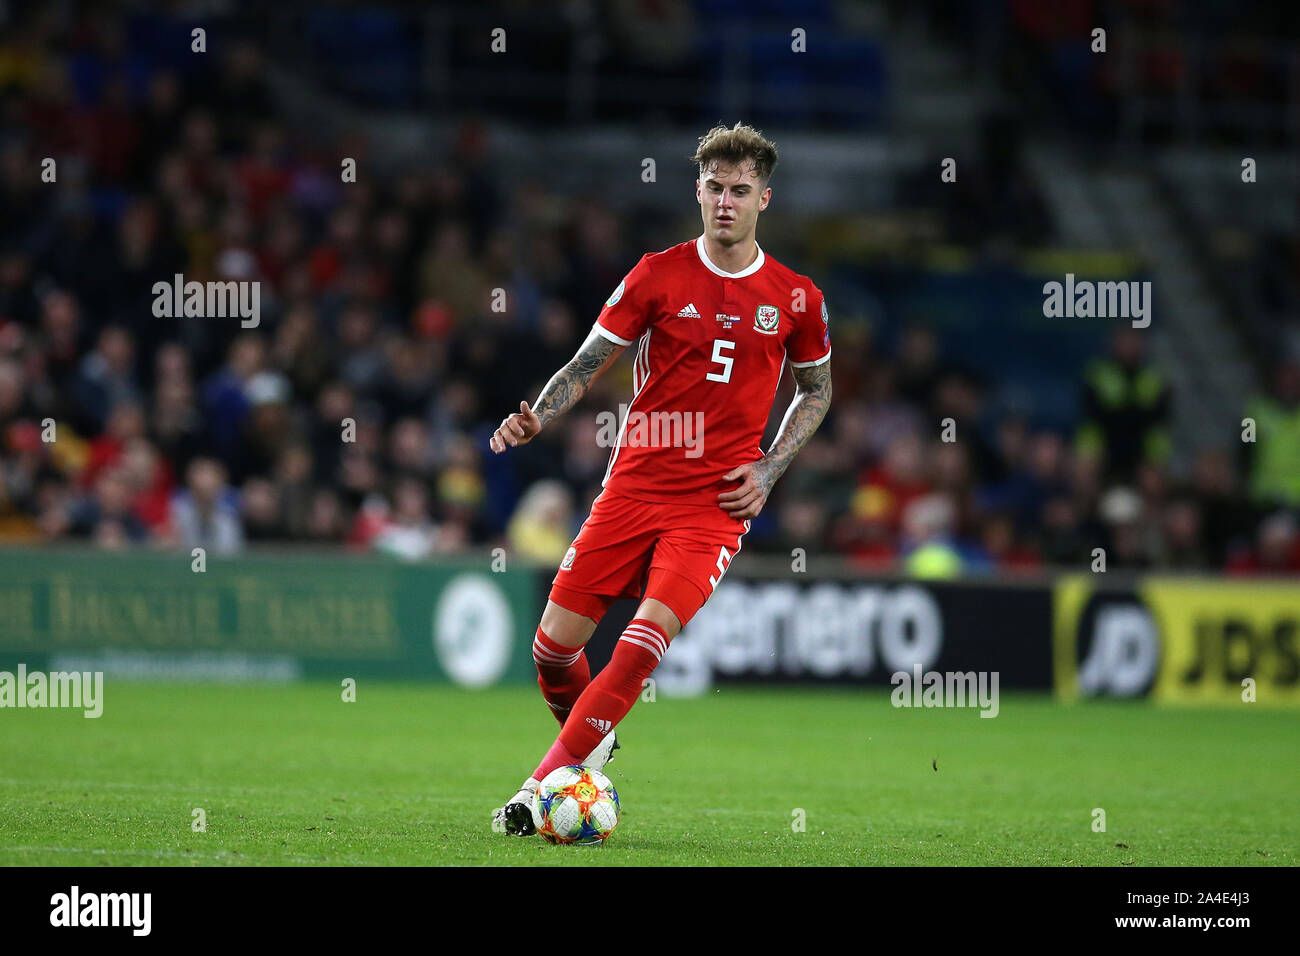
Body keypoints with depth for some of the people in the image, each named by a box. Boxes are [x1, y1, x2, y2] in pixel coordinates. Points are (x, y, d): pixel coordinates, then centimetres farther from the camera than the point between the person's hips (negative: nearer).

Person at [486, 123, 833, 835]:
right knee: (556, 643, -2)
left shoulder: (796, 298, 4)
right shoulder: (657, 276, 1)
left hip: (716, 502, -1)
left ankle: (543, 785, -14)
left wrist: (769, 469, 5)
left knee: (646, 639, -20)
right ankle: (589, 742, 30)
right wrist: (535, 418, -14)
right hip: (634, 482, 1)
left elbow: (816, 389, 19)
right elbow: (587, 364, 5)